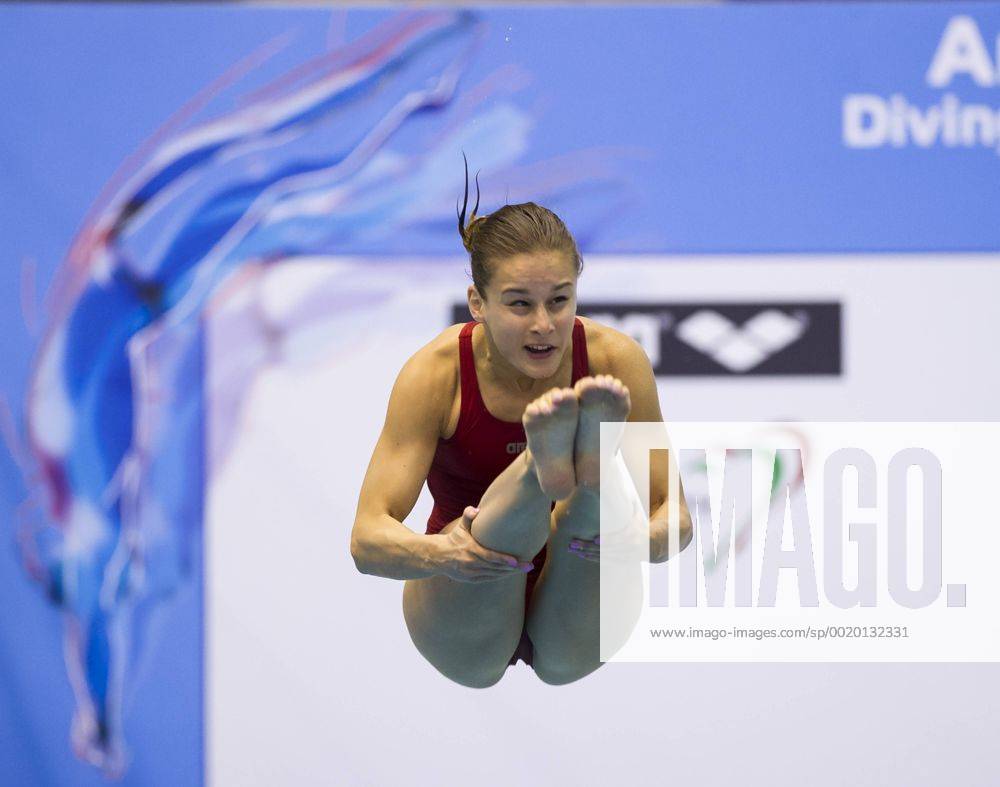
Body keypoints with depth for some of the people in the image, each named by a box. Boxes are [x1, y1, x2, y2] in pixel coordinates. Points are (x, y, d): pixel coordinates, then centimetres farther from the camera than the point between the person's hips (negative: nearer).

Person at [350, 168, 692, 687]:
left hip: (570, 627, 2)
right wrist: (438, 554, -48)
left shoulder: (615, 359, -14)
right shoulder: (436, 373, -18)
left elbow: (677, 517, -12)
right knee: (500, 526, -36)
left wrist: (647, 539, -38)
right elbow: (367, 541, -23)